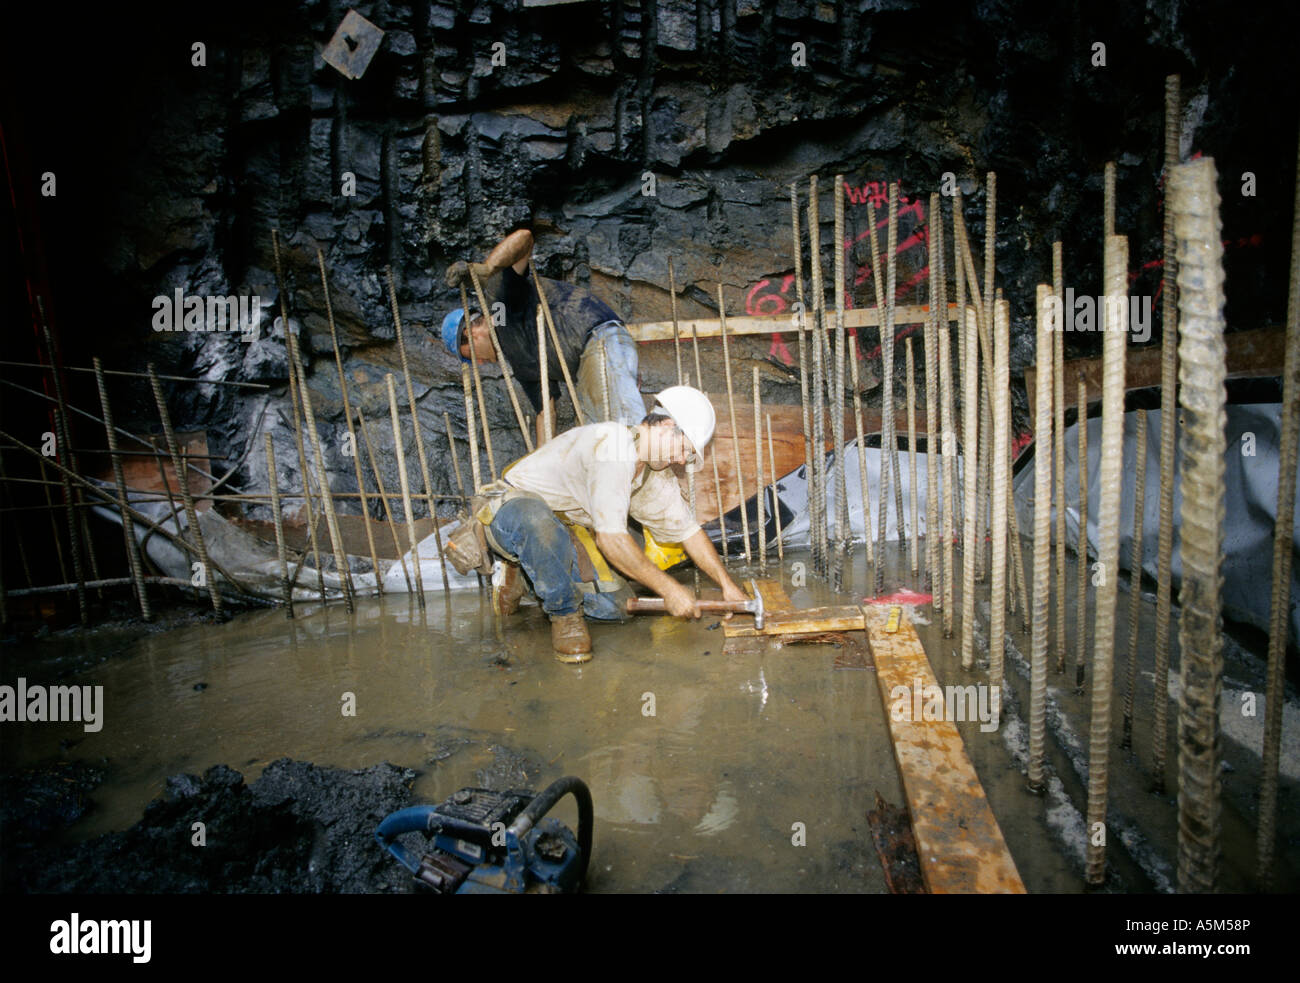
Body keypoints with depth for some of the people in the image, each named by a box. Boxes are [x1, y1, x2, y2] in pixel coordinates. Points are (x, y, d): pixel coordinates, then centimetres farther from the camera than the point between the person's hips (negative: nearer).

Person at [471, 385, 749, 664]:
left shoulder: (657, 472, 1)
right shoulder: (612, 444, -29)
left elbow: (689, 530, 10)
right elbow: (611, 540, -32)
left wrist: (728, 585, 3)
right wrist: (668, 588, -26)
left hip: (563, 529, 9)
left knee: (616, 607, -6)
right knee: (538, 521, -44)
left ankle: (524, 574, 17)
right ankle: (564, 612, -16)